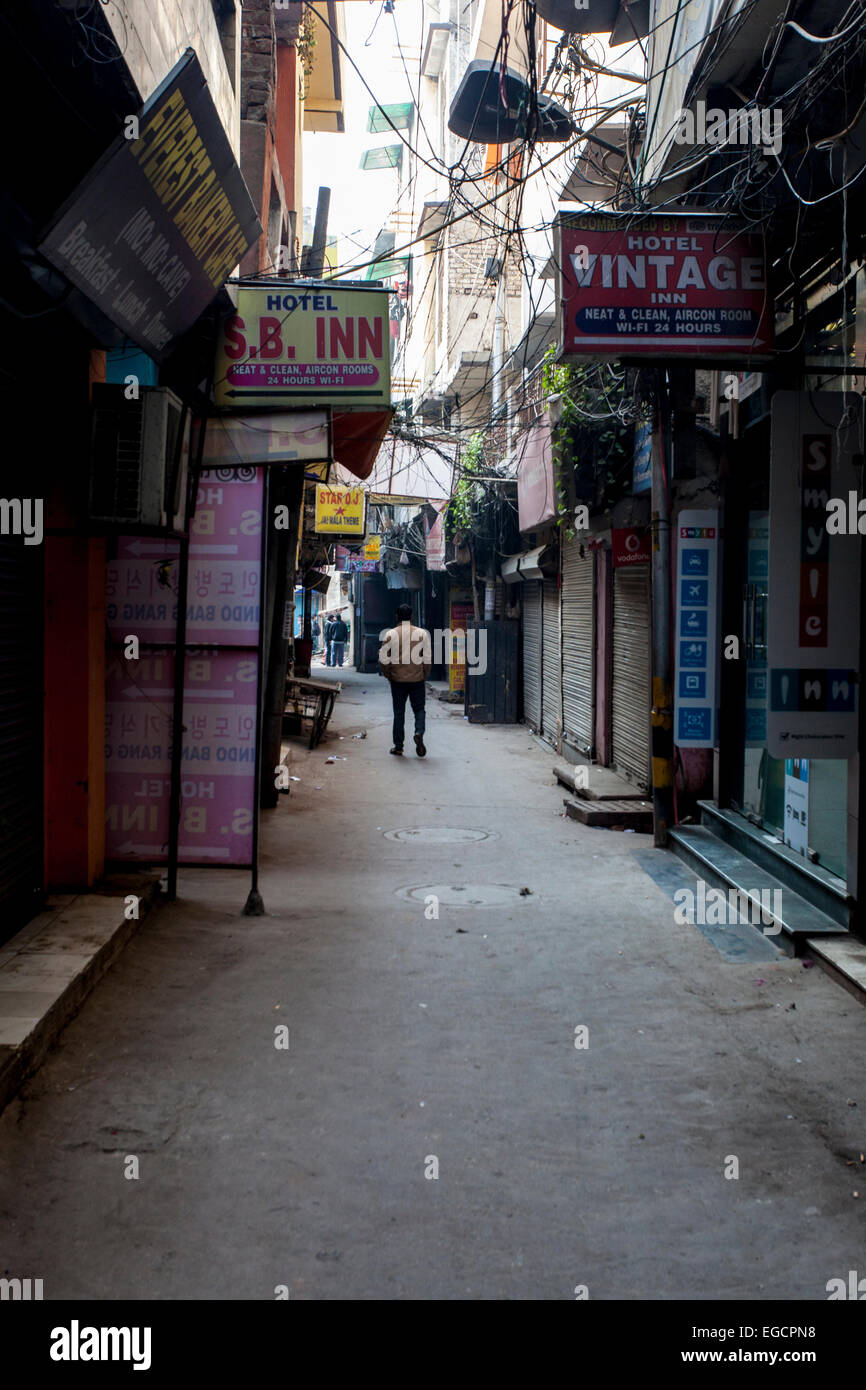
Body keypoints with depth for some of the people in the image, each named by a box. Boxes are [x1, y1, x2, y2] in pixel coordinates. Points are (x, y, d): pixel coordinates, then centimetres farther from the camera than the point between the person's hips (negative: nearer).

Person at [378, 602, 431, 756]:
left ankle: (398, 746, 10)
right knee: (419, 709, 11)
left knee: (399, 713, 8)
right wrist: (425, 676, 11)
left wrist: (387, 674, 10)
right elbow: (427, 658, 0)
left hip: (397, 679, 0)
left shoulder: (390, 634, -4)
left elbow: (383, 659, -5)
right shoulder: (422, 633, -1)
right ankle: (419, 732, -16)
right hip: (417, 679, 0)